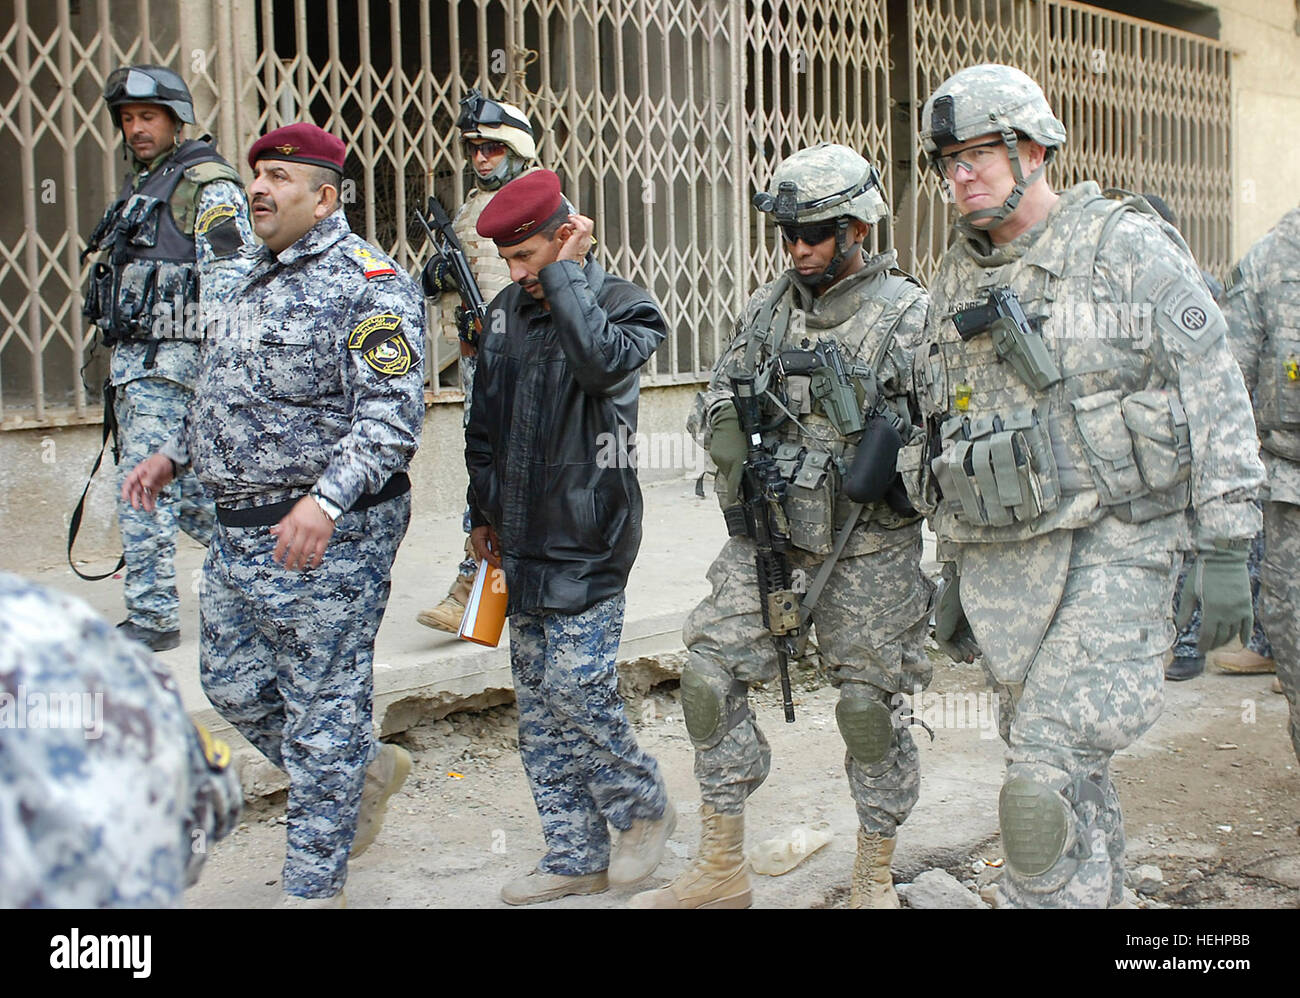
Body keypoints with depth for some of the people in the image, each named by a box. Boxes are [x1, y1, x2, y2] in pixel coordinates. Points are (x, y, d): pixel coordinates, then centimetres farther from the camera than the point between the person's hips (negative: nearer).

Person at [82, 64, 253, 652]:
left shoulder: (209, 186, -7)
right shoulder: (140, 189, 21)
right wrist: (115, 364, 23)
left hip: (172, 359, -9)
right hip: (131, 360, 9)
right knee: (184, 489, 12)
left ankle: (151, 618, -3)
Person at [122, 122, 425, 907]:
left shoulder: (369, 285, -14)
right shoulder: (260, 279, 15)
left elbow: (391, 418, -24)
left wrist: (325, 501, -35)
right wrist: (176, 455, 21)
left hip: (327, 539, -9)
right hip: (239, 529, 10)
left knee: (322, 710, 0)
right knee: (235, 684, 18)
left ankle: (314, 888, 13)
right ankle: (371, 769, 38)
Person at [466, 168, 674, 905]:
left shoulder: (623, 305, -7)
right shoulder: (508, 311, 10)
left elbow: (603, 361, -32)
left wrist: (565, 273, -20)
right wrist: (484, 513, 21)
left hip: (588, 542, -7)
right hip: (524, 541, 7)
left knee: (577, 688, -11)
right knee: (540, 703, 9)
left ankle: (647, 808, 15)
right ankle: (577, 856, 19)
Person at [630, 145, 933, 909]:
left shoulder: (908, 314, -7)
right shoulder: (768, 308, 9)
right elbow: (717, 395, 17)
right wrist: (726, 426, -3)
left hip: (866, 545, -5)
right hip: (766, 534, 5)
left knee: (869, 708, 3)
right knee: (710, 681, 0)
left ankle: (876, 879, 23)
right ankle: (722, 870, 14)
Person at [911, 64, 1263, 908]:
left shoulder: (1129, 246, -5)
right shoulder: (956, 283, 13)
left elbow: (1215, 397, -6)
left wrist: (1226, 549, -11)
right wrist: (955, 570, 19)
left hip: (1113, 551, -6)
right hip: (1002, 562, 6)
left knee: (1049, 778, -15)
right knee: (1072, 781, 11)